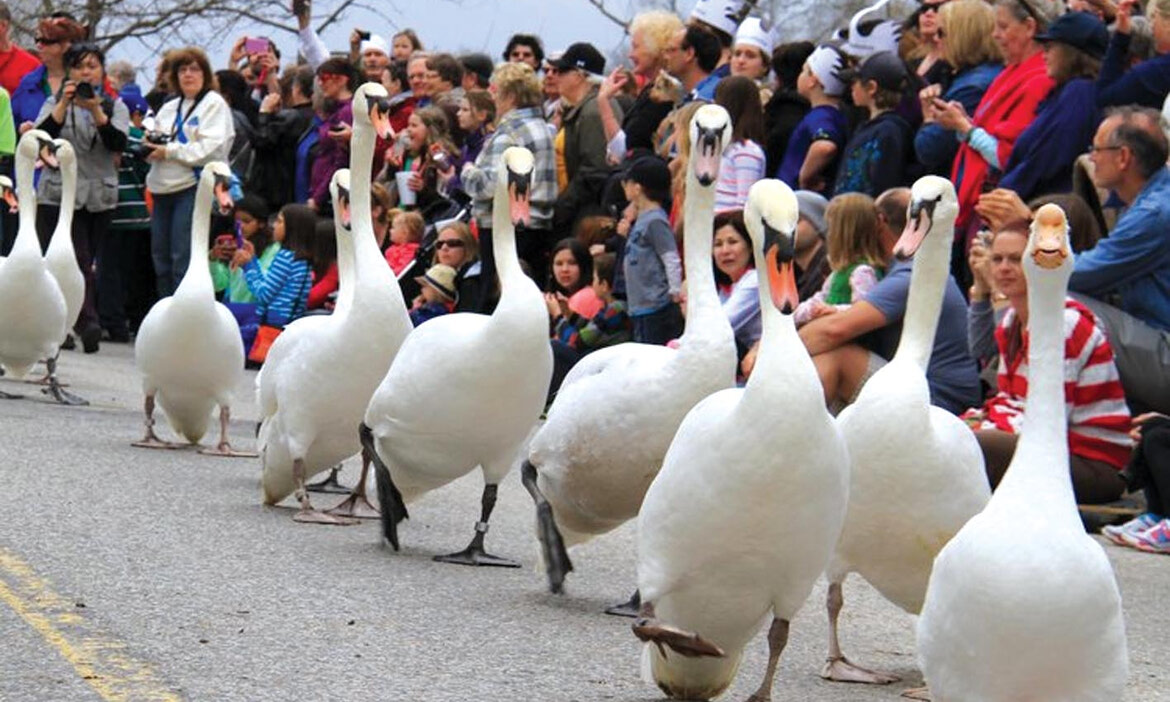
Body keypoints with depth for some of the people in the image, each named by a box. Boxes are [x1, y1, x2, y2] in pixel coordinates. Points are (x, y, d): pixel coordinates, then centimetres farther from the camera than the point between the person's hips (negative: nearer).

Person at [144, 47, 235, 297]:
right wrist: (150, 144, 1)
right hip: (163, 190, 7)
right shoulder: (168, 108, 22)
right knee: (160, 258, 8)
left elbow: (212, 148, -13)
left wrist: (170, 151, -13)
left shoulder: (214, 104, -1)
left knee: (183, 259, -13)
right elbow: (157, 147, 26)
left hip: (193, 186, -7)